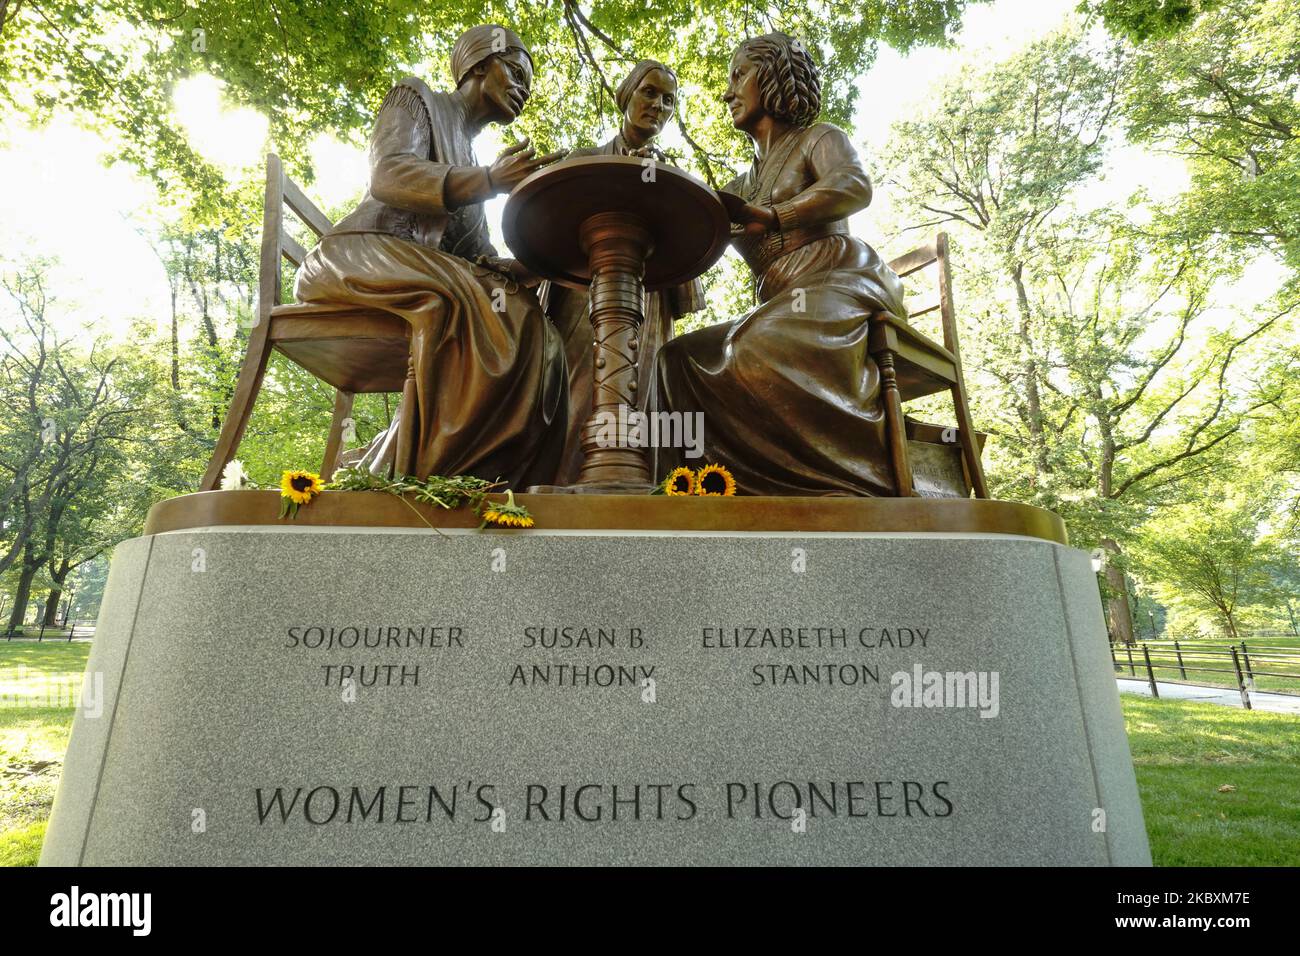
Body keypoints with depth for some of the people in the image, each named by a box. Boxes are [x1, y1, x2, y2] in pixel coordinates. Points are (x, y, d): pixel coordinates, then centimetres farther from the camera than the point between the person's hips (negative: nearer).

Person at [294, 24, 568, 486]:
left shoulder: (468, 164, 28)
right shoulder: (416, 96, 10)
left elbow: (478, 259, 15)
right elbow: (387, 177, -12)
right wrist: (490, 181, -24)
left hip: (421, 272, 6)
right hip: (357, 254, -6)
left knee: (525, 331, -17)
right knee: (464, 300, -35)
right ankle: (417, 470, -35)